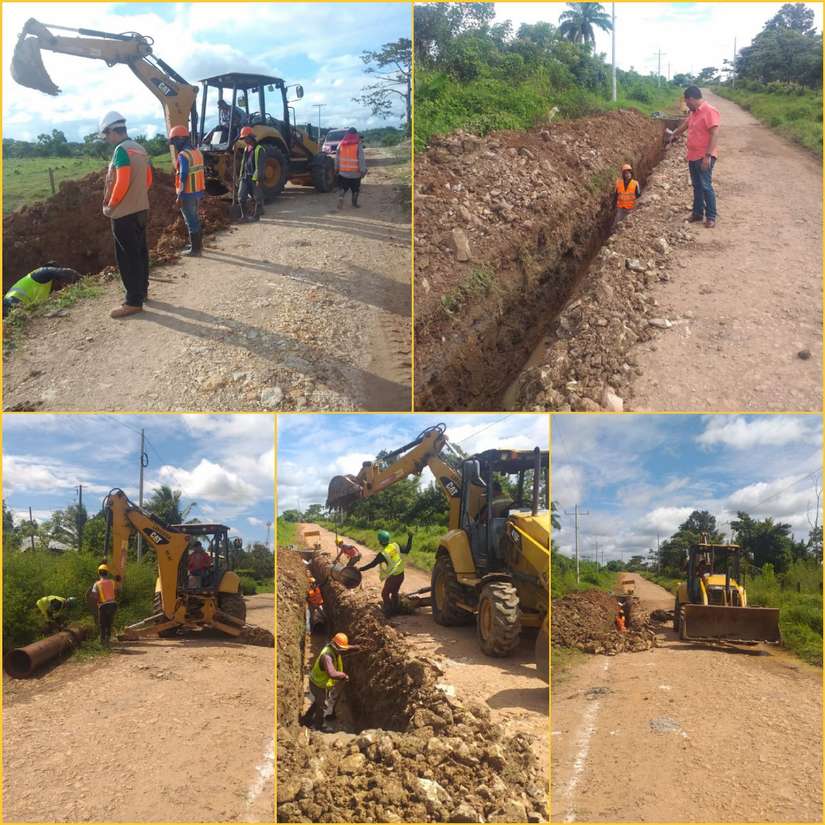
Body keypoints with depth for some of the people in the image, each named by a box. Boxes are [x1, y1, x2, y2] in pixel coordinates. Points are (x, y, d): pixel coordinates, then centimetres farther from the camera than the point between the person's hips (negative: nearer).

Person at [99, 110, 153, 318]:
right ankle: (142, 290, 29)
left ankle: (133, 302, -3)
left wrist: (110, 206, -11)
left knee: (127, 257, -5)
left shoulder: (121, 150, -17)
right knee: (140, 251, 17)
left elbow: (122, 183, -23)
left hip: (124, 213, -9)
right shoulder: (140, 149, 10)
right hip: (141, 209, 9)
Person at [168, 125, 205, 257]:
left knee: (191, 221, -1)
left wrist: (179, 197, -17)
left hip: (188, 194, -8)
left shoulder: (183, 155, -17)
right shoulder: (197, 152, 9)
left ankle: (195, 249, 3)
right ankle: (197, 244, 31)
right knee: (195, 219, 20)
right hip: (198, 192, 9)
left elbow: (183, 178, -21)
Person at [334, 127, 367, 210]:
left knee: (342, 188, 7)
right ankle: (354, 203, 19)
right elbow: (361, 159, -10)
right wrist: (363, 170, -6)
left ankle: (340, 197, -19)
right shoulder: (358, 145, -7)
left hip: (343, 172, 2)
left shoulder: (341, 144, 3)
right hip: (355, 172, -2)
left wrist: (336, 169, 17)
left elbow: (337, 158, 8)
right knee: (355, 189, 14)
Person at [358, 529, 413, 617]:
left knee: (385, 594, 13)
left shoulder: (382, 554, -22)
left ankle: (388, 612, 17)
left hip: (392, 577, -6)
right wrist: (410, 538, 7)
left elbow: (372, 565, -17)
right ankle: (395, 610, 35)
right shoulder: (395, 546, -9)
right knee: (394, 592, 25)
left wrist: (360, 569, -9)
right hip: (401, 574, 6)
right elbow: (406, 551, 0)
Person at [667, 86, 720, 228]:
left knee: (706, 186, -7)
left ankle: (711, 217, -1)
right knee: (697, 186, 13)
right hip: (693, 156, 9)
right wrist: (674, 135, 48)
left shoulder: (709, 111, -17)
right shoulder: (694, 112, 11)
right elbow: (685, 125, 32)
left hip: (704, 157, -9)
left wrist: (708, 155, -26)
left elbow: (715, 134, -21)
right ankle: (697, 213, 22)